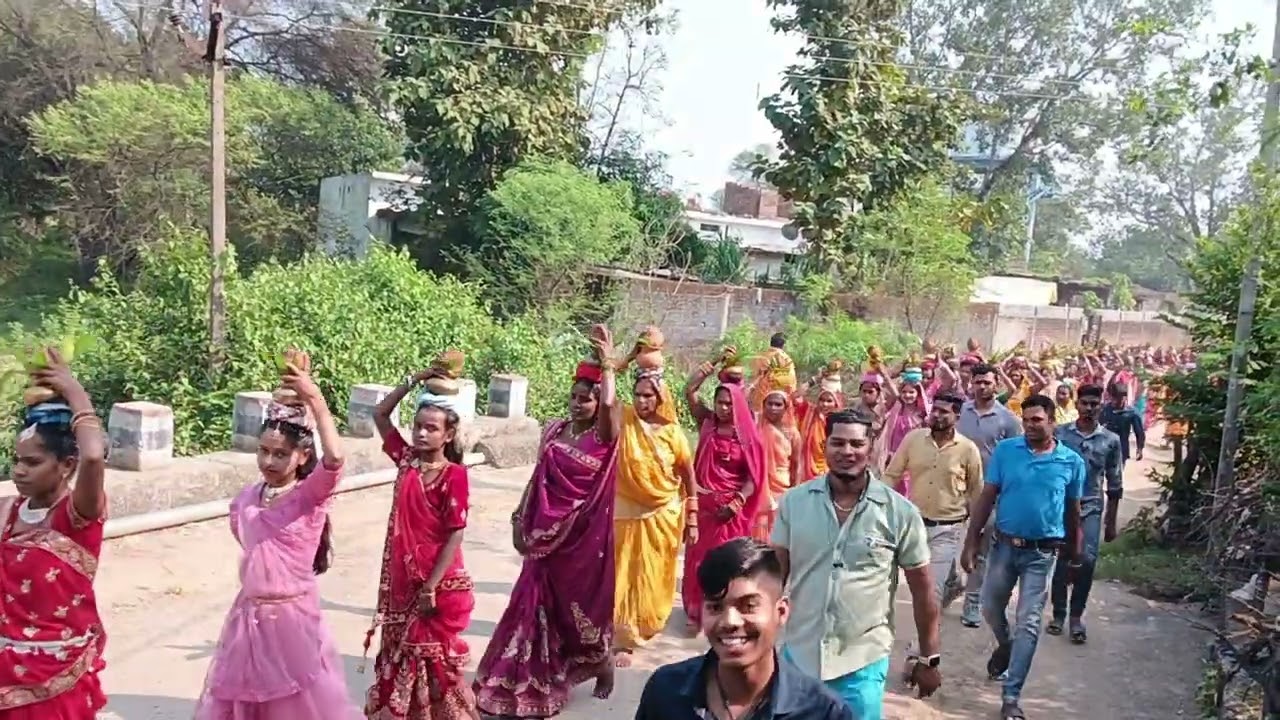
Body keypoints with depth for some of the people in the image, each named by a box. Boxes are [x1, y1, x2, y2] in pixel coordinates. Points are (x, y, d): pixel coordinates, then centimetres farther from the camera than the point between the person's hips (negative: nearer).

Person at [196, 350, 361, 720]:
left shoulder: (310, 496, -14)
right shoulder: (246, 497, 3)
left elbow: (335, 458, -35)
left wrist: (315, 399, -35)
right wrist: (257, 564, 10)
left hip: (292, 615, -6)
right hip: (248, 614, 6)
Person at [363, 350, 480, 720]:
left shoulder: (454, 475, -15)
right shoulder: (407, 460, 1)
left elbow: (455, 535, -16)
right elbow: (380, 414, 6)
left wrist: (431, 588, -16)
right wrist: (415, 380, -5)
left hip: (440, 585, -6)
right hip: (403, 583, 6)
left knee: (435, 662, 7)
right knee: (399, 659, 16)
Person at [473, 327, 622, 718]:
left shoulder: (604, 436, -10)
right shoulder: (554, 430, 4)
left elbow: (609, 402, -31)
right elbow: (538, 478, 9)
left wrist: (607, 363, -23)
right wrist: (519, 518, 6)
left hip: (587, 533, -4)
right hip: (549, 532, 4)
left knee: (583, 600, 8)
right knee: (541, 603, 9)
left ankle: (602, 665, 33)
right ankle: (534, 678, 24)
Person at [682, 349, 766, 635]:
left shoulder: (747, 436, -4)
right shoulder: (707, 424, 3)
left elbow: (753, 477, -4)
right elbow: (689, 390, -3)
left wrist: (736, 504, -14)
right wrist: (717, 364, -6)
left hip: (731, 507, -2)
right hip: (703, 502, 2)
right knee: (699, 558, 5)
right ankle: (696, 612, 16)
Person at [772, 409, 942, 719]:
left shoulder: (900, 512, -9)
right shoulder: (794, 501, -4)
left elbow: (922, 588, -1)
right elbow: (775, 573, 3)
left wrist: (928, 658, 3)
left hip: (863, 663, -2)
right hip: (798, 656, 2)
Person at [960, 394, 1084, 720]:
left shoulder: (1072, 462, -5)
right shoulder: (1005, 450, -6)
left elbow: (1073, 510, 7)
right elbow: (987, 498, -4)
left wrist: (1074, 551, 13)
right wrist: (971, 543, -7)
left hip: (1042, 552, -1)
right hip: (1003, 545, 1)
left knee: (1029, 623, 1)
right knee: (990, 608, 14)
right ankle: (1005, 645, 48)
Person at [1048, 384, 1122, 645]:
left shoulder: (1111, 440, 4)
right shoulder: (1059, 433, 0)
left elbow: (1114, 485, 8)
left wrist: (1111, 522, 8)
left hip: (1091, 509, 1)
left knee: (1087, 561, -10)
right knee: (1060, 562, 2)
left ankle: (1076, 616, 9)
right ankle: (1058, 613, 20)